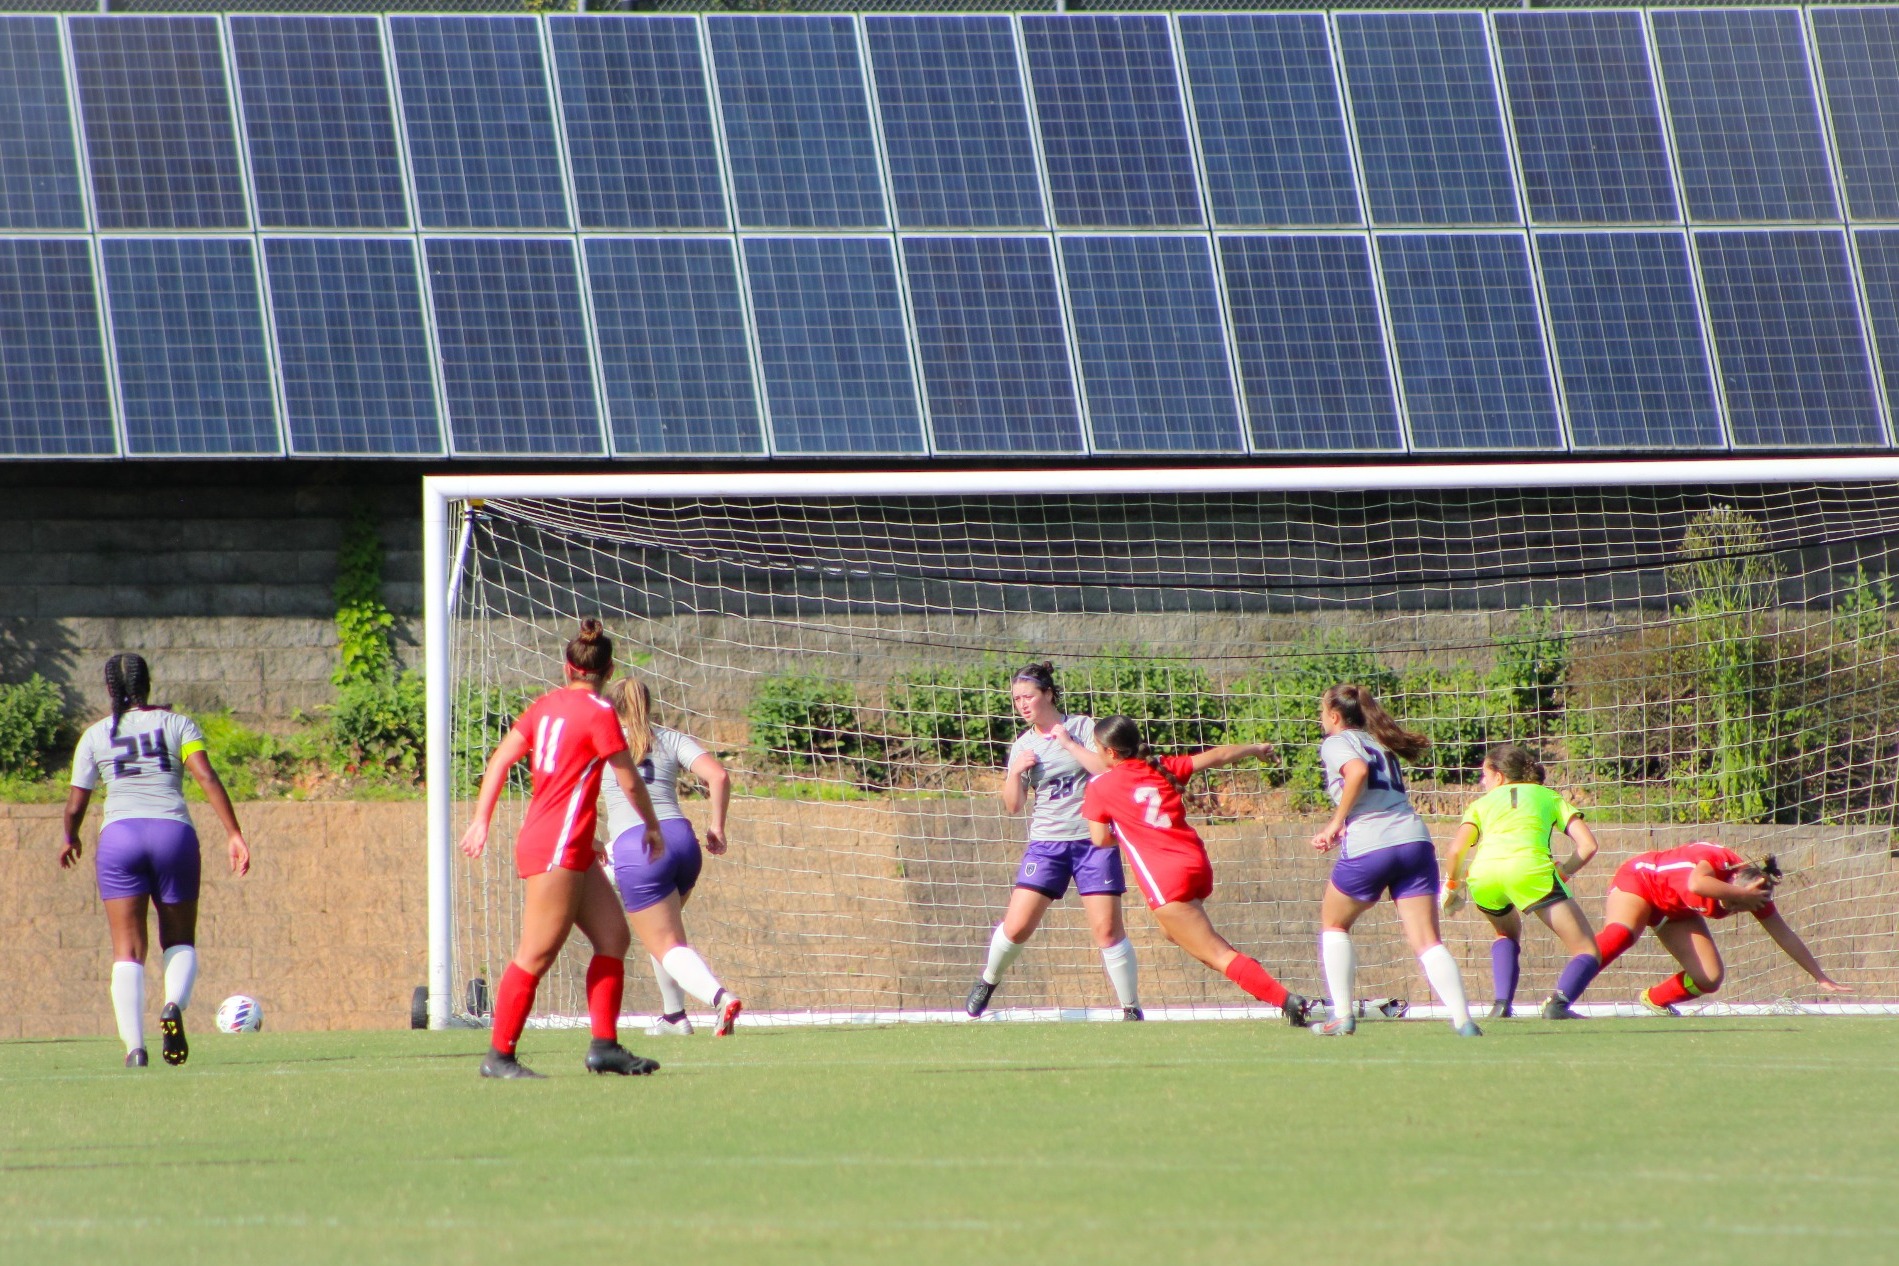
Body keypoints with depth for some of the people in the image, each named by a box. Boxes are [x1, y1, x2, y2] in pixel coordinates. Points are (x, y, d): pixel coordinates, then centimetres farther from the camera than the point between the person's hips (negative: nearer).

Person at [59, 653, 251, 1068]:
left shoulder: (95, 736, 11)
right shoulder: (178, 725, 10)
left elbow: (75, 804, 13)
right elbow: (208, 778, -4)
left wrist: (71, 840, 33)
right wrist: (234, 834, -7)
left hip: (119, 836, 0)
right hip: (174, 832, 0)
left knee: (128, 950, -1)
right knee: (180, 941, 14)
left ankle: (134, 1045, -16)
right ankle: (175, 1004, -17)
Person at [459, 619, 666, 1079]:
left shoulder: (547, 705, 9)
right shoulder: (598, 713, -12)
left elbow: (499, 761, 8)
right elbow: (629, 781, -5)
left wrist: (481, 821, 11)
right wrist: (652, 827, 11)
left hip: (573, 851, 8)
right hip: (556, 850, -8)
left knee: (613, 937, 9)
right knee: (536, 955, -6)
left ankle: (604, 1045, 7)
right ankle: (499, 1055, -3)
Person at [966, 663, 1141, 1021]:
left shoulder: (1083, 727, 0)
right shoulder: (1023, 746, 10)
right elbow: (1012, 805, 9)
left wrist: (1068, 743, -12)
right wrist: (1016, 772, -8)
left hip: (1093, 840, -3)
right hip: (1046, 843, 3)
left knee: (1108, 929, -8)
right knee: (1016, 926, -6)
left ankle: (1132, 1008, 1)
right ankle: (988, 981, 21)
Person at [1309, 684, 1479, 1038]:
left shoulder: (1336, 743, 5)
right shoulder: (1379, 744, 26)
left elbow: (1357, 771, -18)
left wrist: (1336, 822, -9)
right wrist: (1338, 834, 21)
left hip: (1369, 848, -5)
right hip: (1414, 838, 5)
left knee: (1334, 923, 19)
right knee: (1428, 941, -1)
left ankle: (1342, 1016, 14)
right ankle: (1463, 1019, -18)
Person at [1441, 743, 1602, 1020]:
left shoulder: (1484, 802, 29)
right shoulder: (1549, 797, 28)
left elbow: (1457, 850, 14)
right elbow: (1588, 845, 14)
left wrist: (1451, 885, 31)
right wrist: (1562, 873, 27)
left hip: (1482, 873, 2)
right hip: (1529, 867, -2)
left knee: (1508, 933, 34)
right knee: (1587, 952, 5)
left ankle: (1501, 1004, 12)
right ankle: (1559, 1002, -22)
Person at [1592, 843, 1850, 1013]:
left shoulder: (1756, 895, -17)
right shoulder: (1715, 859, -35)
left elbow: (1786, 937, -7)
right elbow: (1696, 884, -58)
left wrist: (1821, 978, -5)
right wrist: (1744, 896, -49)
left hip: (1676, 912, 6)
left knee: (1710, 978, -6)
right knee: (1620, 935, -36)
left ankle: (1655, 1000, 19)